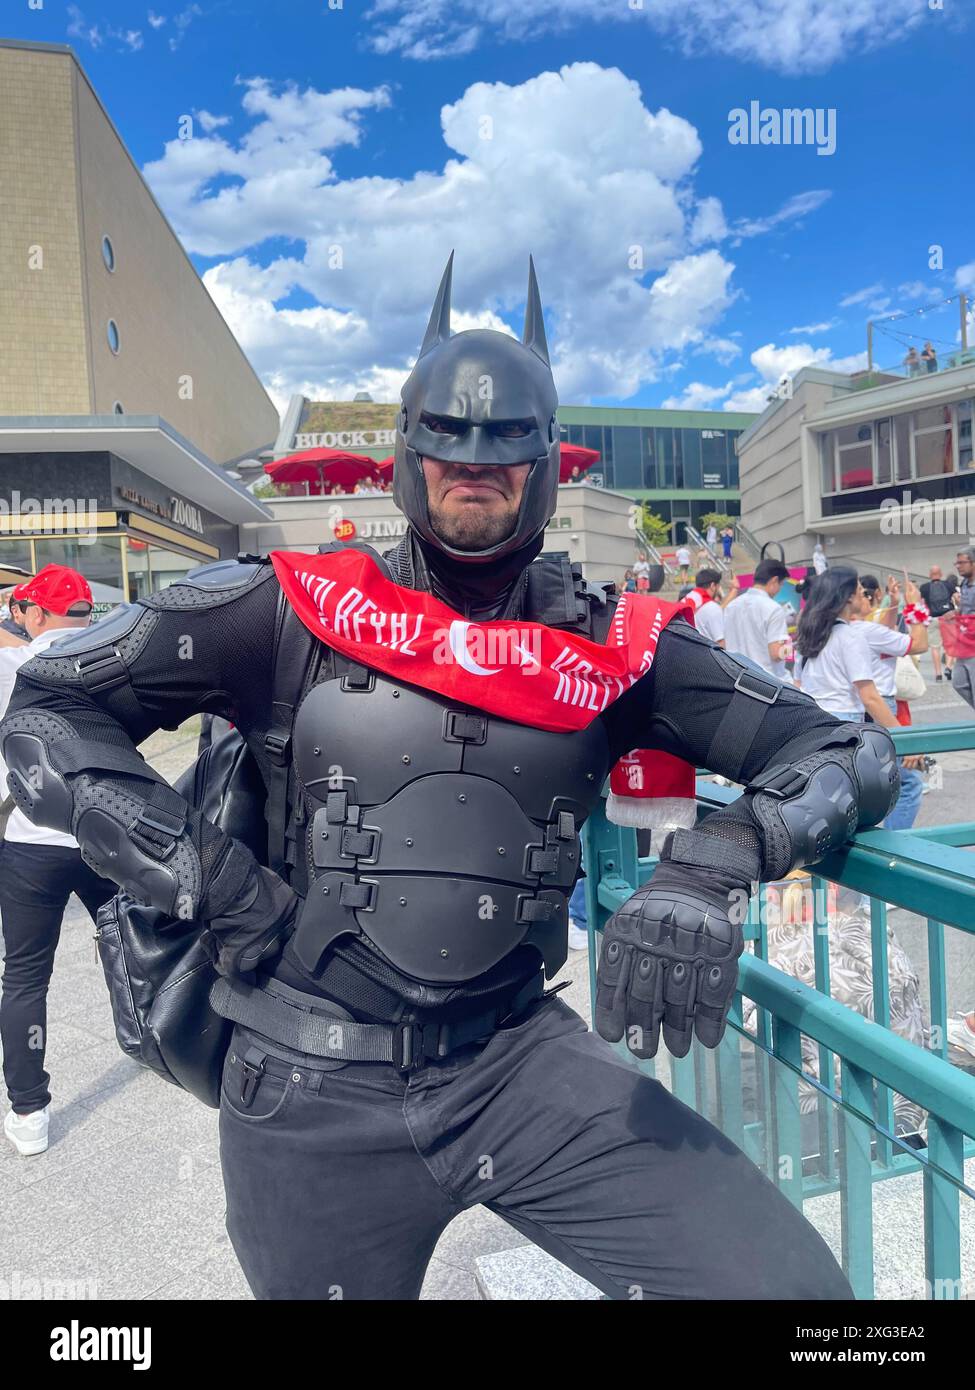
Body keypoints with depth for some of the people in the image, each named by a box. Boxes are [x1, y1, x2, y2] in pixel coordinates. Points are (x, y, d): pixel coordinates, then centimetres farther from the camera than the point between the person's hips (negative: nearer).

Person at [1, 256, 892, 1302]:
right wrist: (209, 880, -11)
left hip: (518, 1059, 1)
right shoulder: (293, 608, -5)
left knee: (793, 1284, -11)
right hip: (316, 1090, 0)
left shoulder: (608, 643, -2)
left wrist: (714, 864, -21)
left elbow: (845, 751, -1)